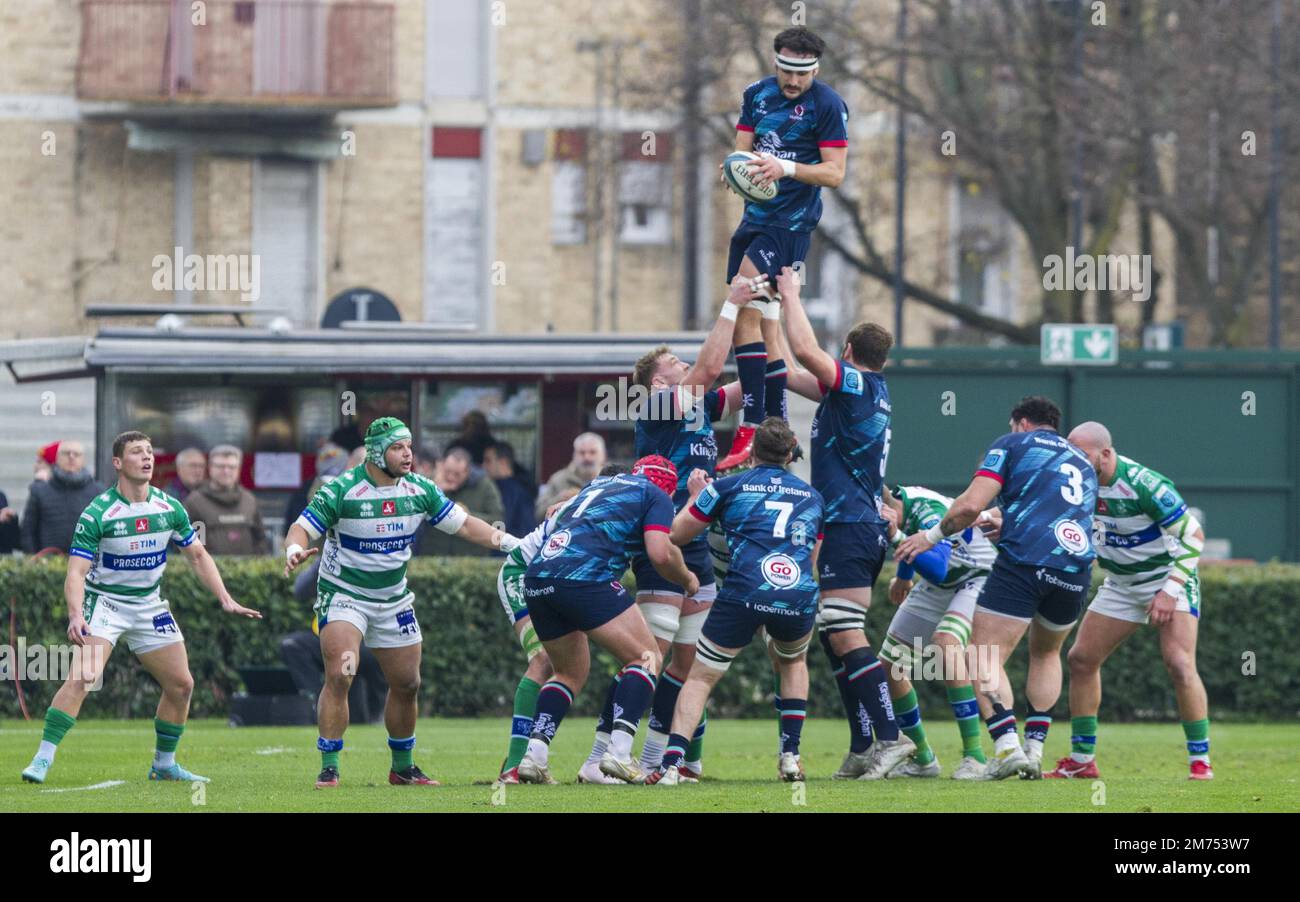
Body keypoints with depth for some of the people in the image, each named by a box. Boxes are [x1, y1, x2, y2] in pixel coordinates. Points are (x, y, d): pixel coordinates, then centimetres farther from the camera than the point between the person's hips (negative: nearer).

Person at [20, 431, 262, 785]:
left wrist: (226, 600, 3)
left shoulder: (169, 508, -2)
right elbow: (76, 572, -19)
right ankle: (43, 759, -22)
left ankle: (164, 763, 21)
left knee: (181, 684, 3)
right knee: (82, 677, -24)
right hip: (104, 602, -5)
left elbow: (197, 555, 11)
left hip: (149, 606, 5)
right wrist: (75, 616, -36)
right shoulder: (96, 513, -17)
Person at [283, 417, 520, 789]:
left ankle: (403, 768, 26)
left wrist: (510, 542, -6)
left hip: (394, 601, 5)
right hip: (343, 595, -5)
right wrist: (295, 550, -38)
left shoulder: (419, 490, -3)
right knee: (339, 676, -21)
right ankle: (329, 768, -15)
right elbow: (302, 528, -15)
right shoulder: (341, 491, -16)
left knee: (406, 684, 9)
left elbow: (463, 524, 4)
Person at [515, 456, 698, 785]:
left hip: (537, 577, 7)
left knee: (570, 672, 24)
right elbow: (660, 553, -2)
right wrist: (688, 579, 16)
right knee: (645, 658, 3)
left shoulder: (600, 484, 32)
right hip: (585, 577, -7)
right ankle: (619, 751, -13)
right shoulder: (657, 496, 12)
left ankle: (535, 753, 7)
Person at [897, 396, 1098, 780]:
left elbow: (971, 505, -2)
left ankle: (1008, 746, -23)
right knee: (1046, 654, 29)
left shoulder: (1013, 444, 12)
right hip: (1076, 567, 6)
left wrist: (932, 535, 13)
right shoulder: (1083, 464, 29)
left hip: (1024, 561, -6)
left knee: (985, 661, -4)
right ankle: (1036, 750, 21)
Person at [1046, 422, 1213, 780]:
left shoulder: (1142, 483, -27)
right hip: (1121, 585, 7)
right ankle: (1082, 760, 11)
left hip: (1169, 576, -7)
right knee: (1081, 659, 2)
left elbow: (1194, 535, -23)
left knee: (1179, 664, -21)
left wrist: (1171, 590, -27)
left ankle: (1200, 761, -12)